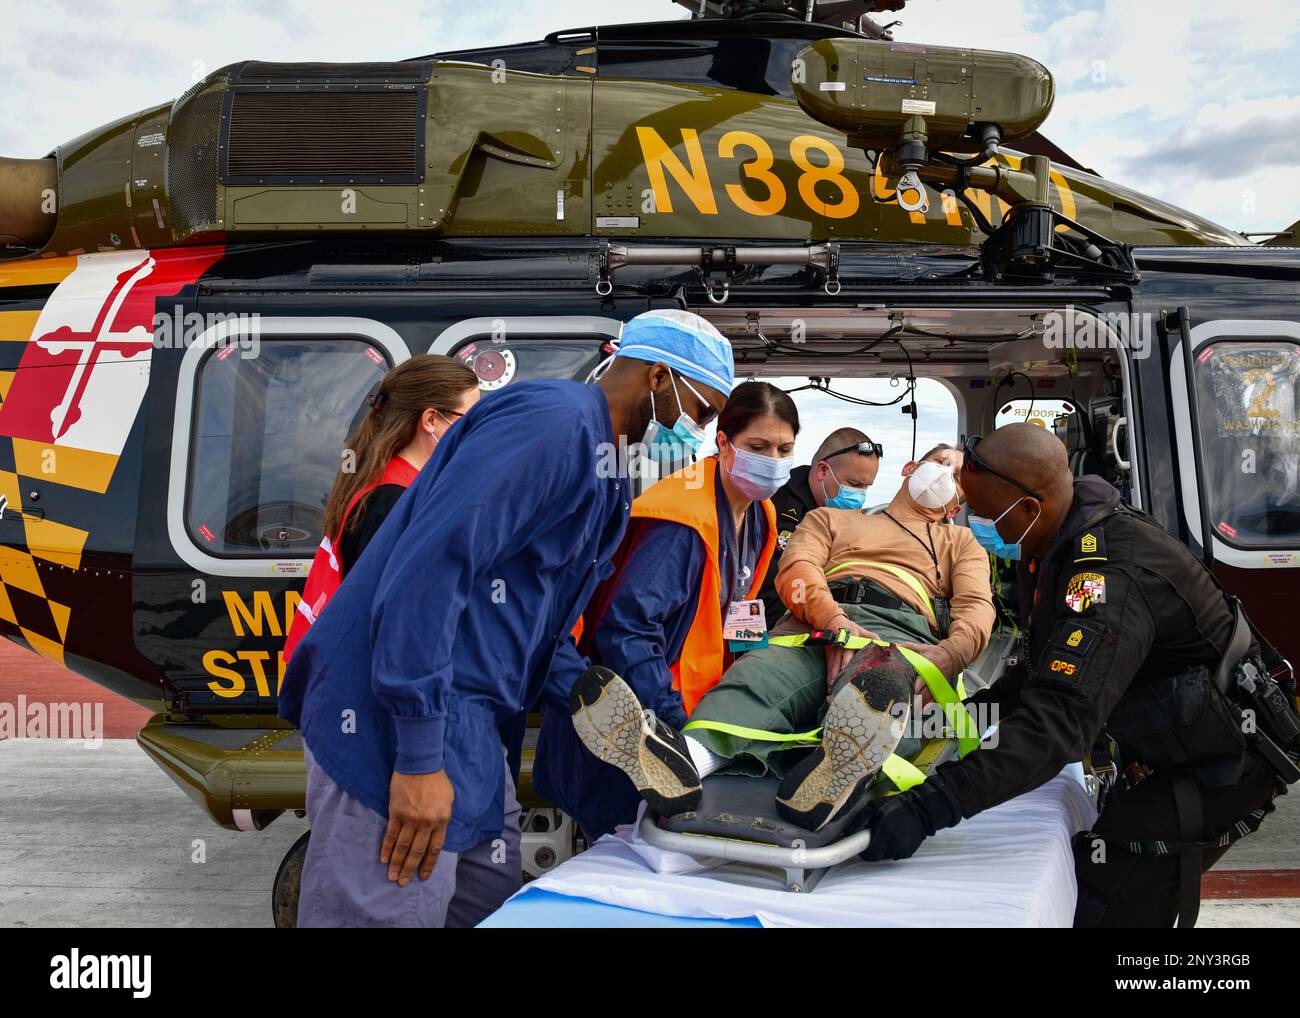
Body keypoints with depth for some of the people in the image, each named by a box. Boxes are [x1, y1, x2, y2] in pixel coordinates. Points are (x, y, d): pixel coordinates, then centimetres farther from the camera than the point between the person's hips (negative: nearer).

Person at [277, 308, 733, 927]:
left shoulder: (602, 467, 19)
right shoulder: (552, 419, -15)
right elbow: (430, 565, -26)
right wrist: (419, 756, -25)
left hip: (474, 727, 11)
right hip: (398, 717, -10)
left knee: (492, 905, 18)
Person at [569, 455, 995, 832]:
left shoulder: (961, 542, 36)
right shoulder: (829, 518, 34)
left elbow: (977, 607, 17)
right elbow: (796, 568, 13)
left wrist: (949, 654, -9)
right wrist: (833, 619, -11)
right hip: (814, 625, 1)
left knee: (881, 686, -41)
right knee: (760, 675, -37)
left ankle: (839, 772, -72)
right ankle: (686, 756, -66)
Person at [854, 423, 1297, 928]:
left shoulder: (1115, 577, -33)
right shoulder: (1066, 539, -2)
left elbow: (1059, 722, -43)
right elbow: (1057, 665, 11)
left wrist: (929, 806, -49)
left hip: (1224, 764, -9)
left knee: (1103, 893, -18)